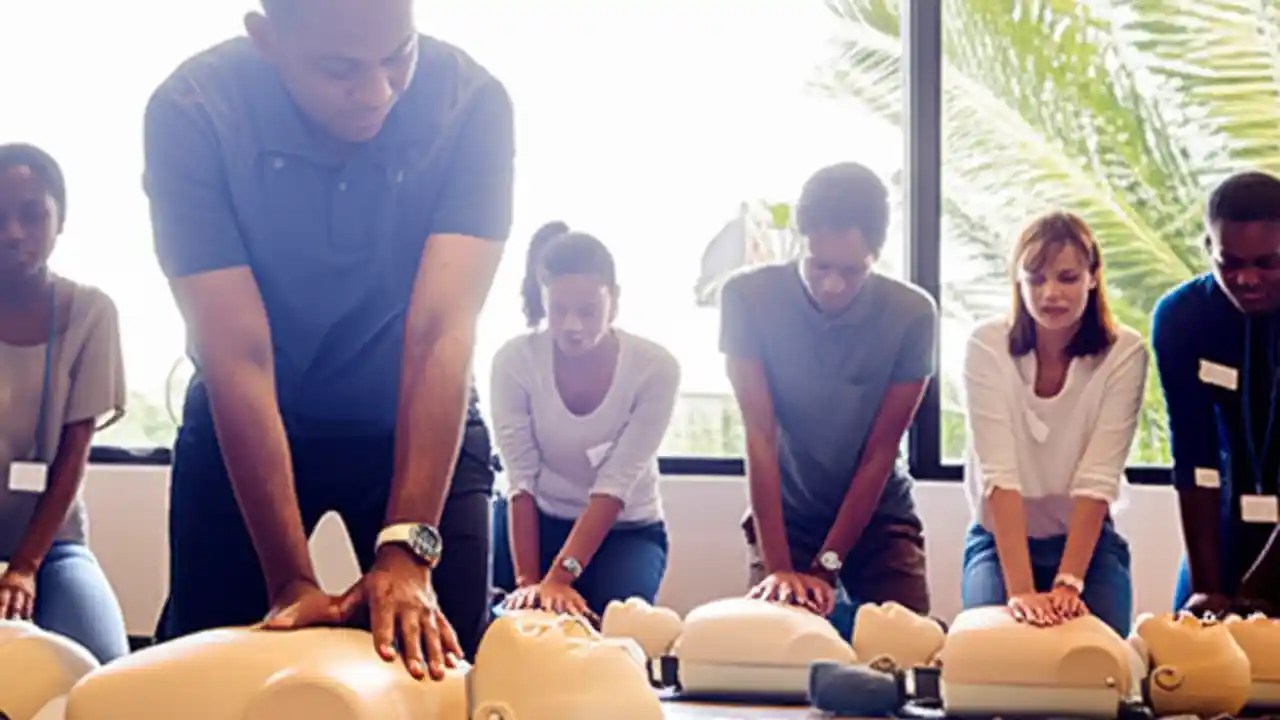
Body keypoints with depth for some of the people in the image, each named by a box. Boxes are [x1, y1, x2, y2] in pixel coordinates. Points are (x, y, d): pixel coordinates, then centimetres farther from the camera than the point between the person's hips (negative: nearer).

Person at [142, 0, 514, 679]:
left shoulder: (472, 103, -26)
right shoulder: (190, 111, -26)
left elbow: (442, 332, -32)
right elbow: (238, 355, -30)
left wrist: (407, 549, -40)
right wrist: (291, 580, -34)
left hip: (419, 425, 0)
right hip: (241, 430, 0)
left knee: (439, 662, -3)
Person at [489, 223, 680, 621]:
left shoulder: (655, 368, -22)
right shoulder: (515, 360, -19)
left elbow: (615, 485, -25)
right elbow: (521, 481, -18)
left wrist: (559, 577, -33)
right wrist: (527, 580, -25)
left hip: (626, 530, -1)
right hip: (539, 521, 1)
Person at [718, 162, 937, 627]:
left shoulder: (912, 314, -20)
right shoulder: (748, 297, -20)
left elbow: (880, 453, -15)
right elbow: (760, 439, -20)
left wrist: (826, 566, -18)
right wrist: (779, 567, -24)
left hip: (879, 516, 0)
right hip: (785, 515, 0)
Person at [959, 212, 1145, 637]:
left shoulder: (1124, 352, -16)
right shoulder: (987, 346, -18)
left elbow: (1098, 477, -22)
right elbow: (998, 474, -27)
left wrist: (1068, 583, -32)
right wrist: (1021, 589, -36)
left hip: (1088, 539, 1)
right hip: (999, 540, 0)